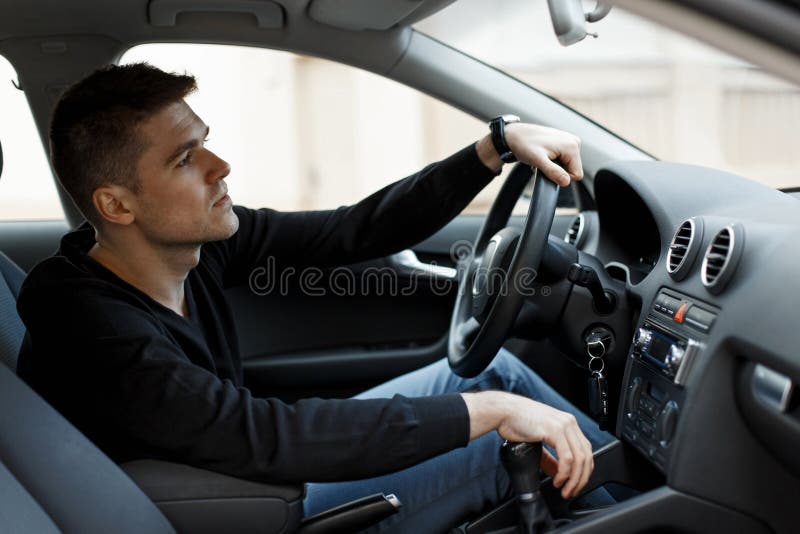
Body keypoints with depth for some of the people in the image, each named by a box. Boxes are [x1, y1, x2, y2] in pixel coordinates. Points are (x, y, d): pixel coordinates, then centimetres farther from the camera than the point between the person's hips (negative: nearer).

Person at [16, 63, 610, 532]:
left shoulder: (199, 240, -10)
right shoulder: (87, 328, -32)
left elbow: (356, 231, -7)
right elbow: (264, 436, -40)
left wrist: (498, 146, -13)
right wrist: (491, 410, -38)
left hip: (272, 465, 7)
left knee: (494, 365, 4)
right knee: (506, 449, -10)